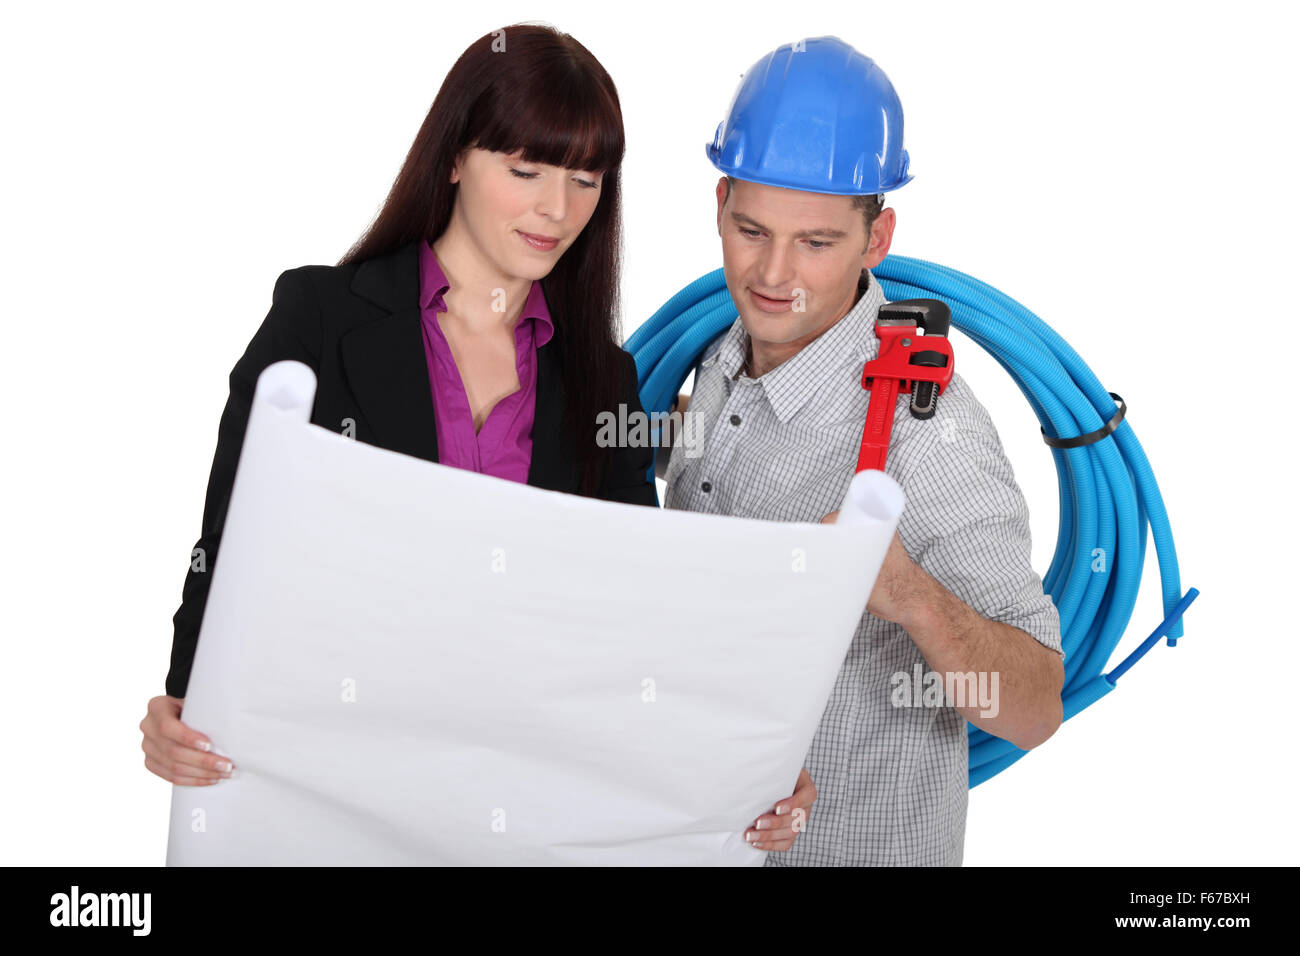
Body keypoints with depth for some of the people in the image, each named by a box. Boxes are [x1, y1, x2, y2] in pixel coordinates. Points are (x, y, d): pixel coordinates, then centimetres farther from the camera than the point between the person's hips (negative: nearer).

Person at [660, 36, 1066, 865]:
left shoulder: (928, 429, -26)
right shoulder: (730, 362, -4)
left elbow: (1034, 711, -28)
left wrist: (912, 598, -44)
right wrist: (690, 445, 1)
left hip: (859, 842, -6)